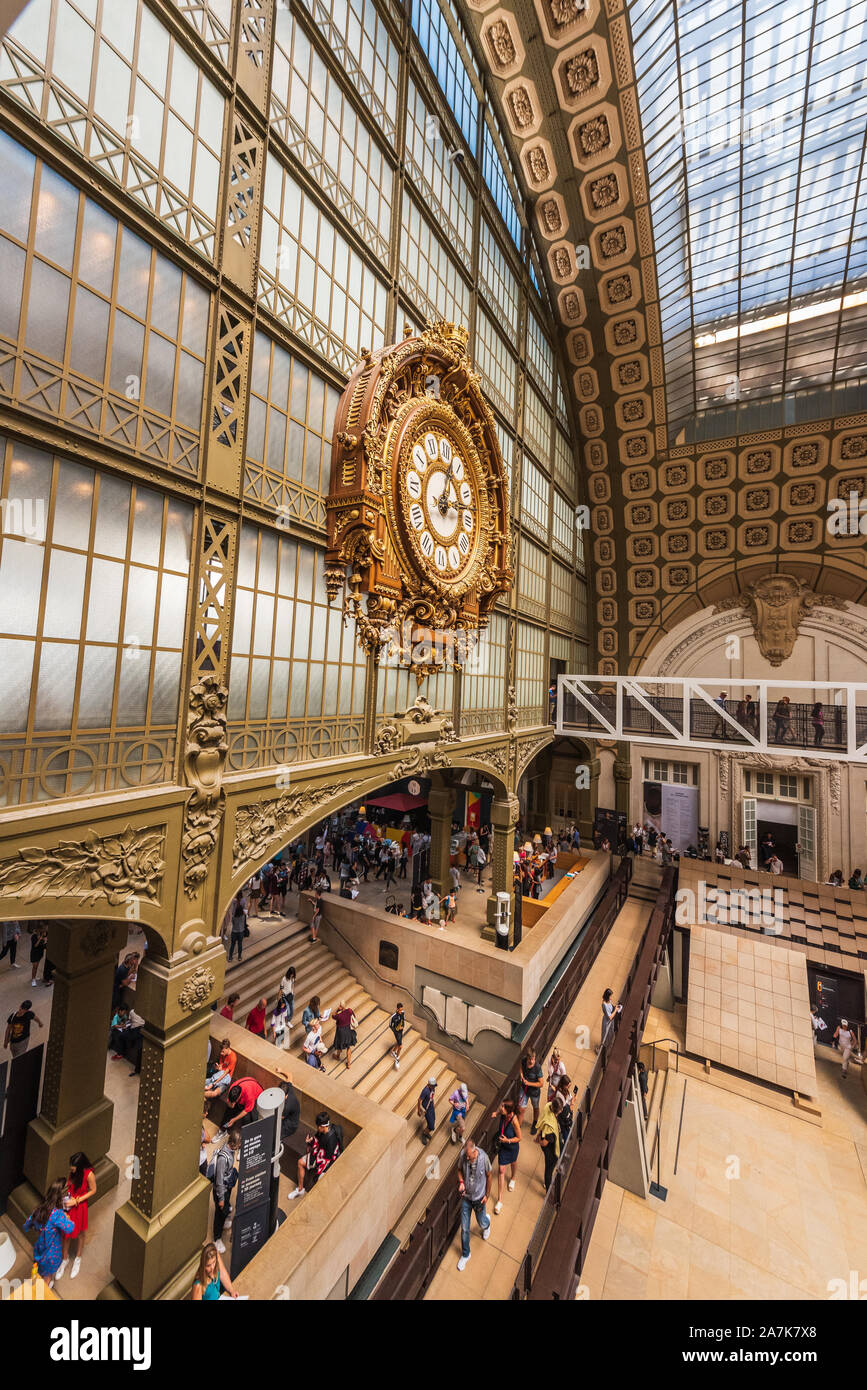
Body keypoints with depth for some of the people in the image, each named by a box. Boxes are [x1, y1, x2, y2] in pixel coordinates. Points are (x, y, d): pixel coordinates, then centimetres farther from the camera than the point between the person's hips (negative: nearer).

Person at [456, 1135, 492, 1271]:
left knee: (482, 1223, 20)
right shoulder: (463, 1155, -25)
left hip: (479, 1197, -2)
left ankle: (487, 1222, 56)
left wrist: (487, 1195, -6)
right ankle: (465, 1255, 40)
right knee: (464, 1228, 12)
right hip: (466, 1196, 2)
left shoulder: (484, 1158, -32)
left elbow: (490, 1175, -14)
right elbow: (459, 1170, -4)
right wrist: (461, 1182, -22)